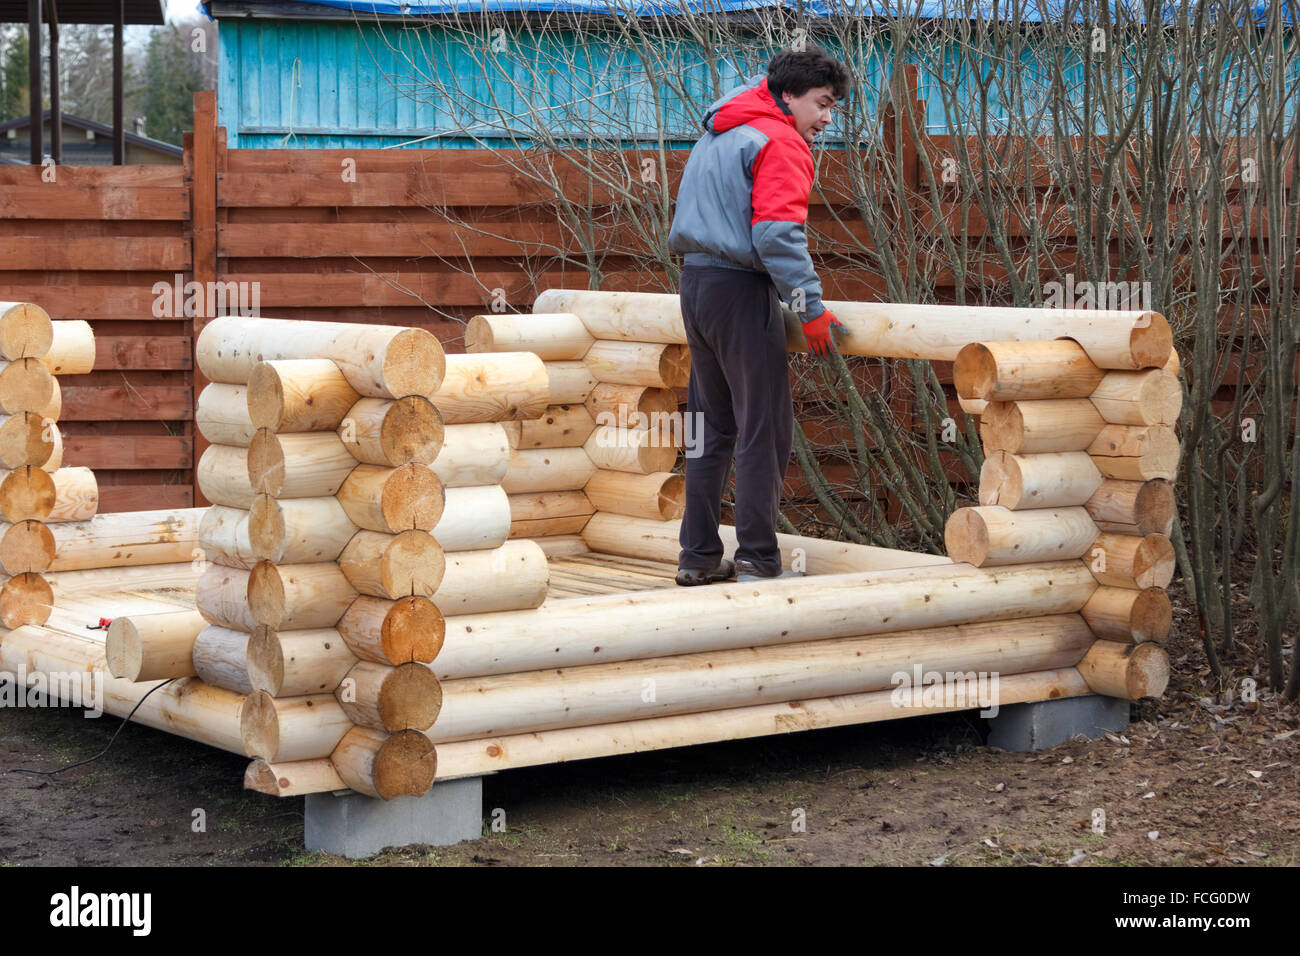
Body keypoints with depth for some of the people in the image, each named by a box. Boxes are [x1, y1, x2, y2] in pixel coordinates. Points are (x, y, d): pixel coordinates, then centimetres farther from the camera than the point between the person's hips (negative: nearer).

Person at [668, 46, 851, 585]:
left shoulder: (717, 132, 20)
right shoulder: (781, 143, -10)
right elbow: (778, 236, -21)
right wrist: (811, 307, -18)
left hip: (695, 281, 9)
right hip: (740, 287, -9)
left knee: (714, 425, 15)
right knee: (765, 428, -4)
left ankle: (698, 557, 17)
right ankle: (757, 561, -5)